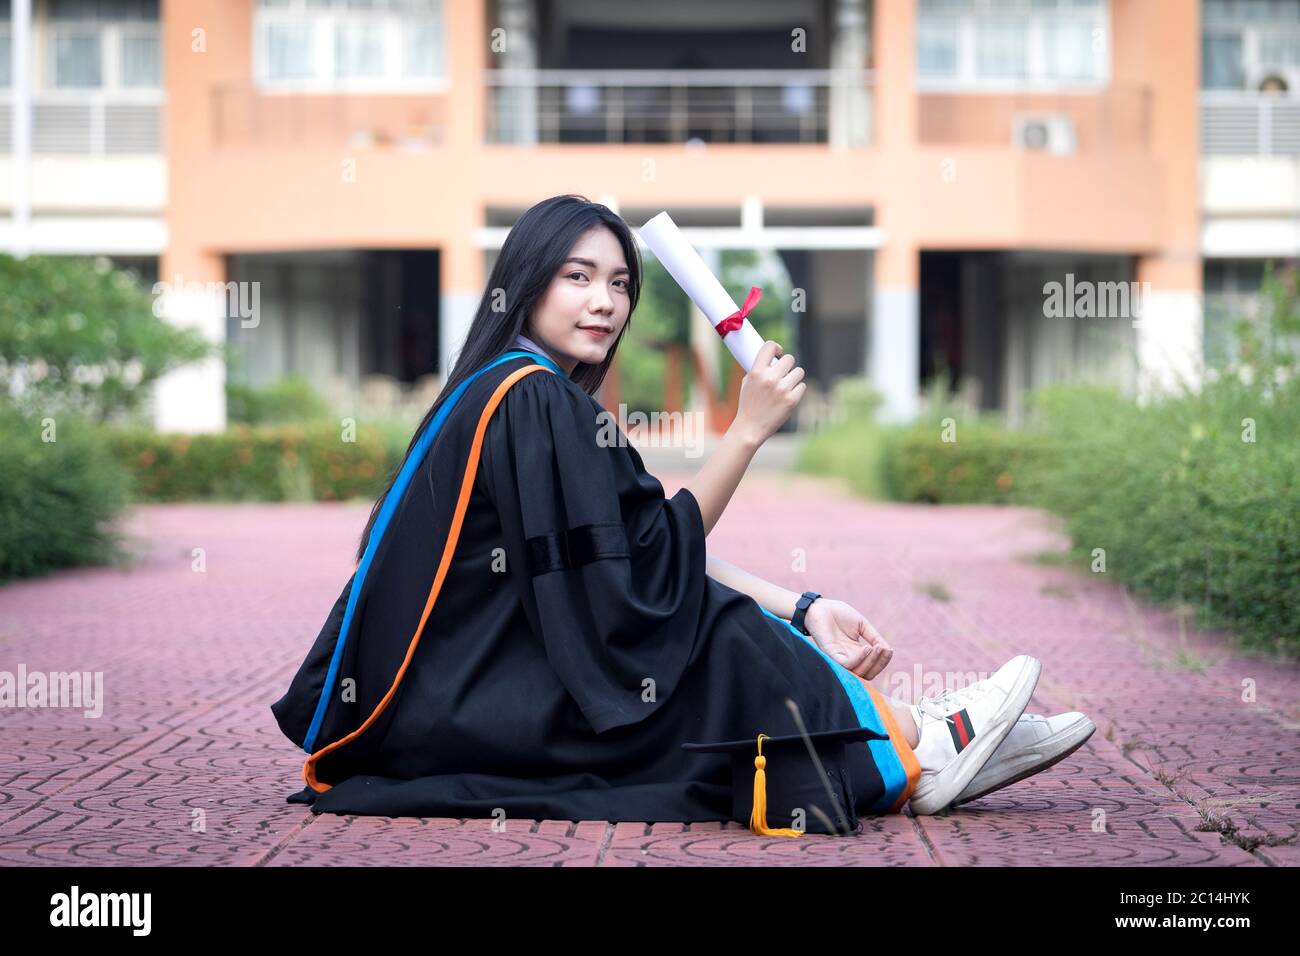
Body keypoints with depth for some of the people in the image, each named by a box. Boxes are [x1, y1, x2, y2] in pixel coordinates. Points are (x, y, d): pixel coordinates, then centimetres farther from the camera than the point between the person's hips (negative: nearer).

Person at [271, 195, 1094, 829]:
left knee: (719, 611, 2)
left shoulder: (547, 395, 15)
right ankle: (908, 755, -4)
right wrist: (750, 426, -16)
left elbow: (658, 550, 7)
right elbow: (653, 558, -16)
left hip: (458, 684, 9)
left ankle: (915, 740, -6)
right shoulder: (529, 399, -16)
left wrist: (801, 608, -3)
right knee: (713, 635, -12)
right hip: (438, 719, -9)